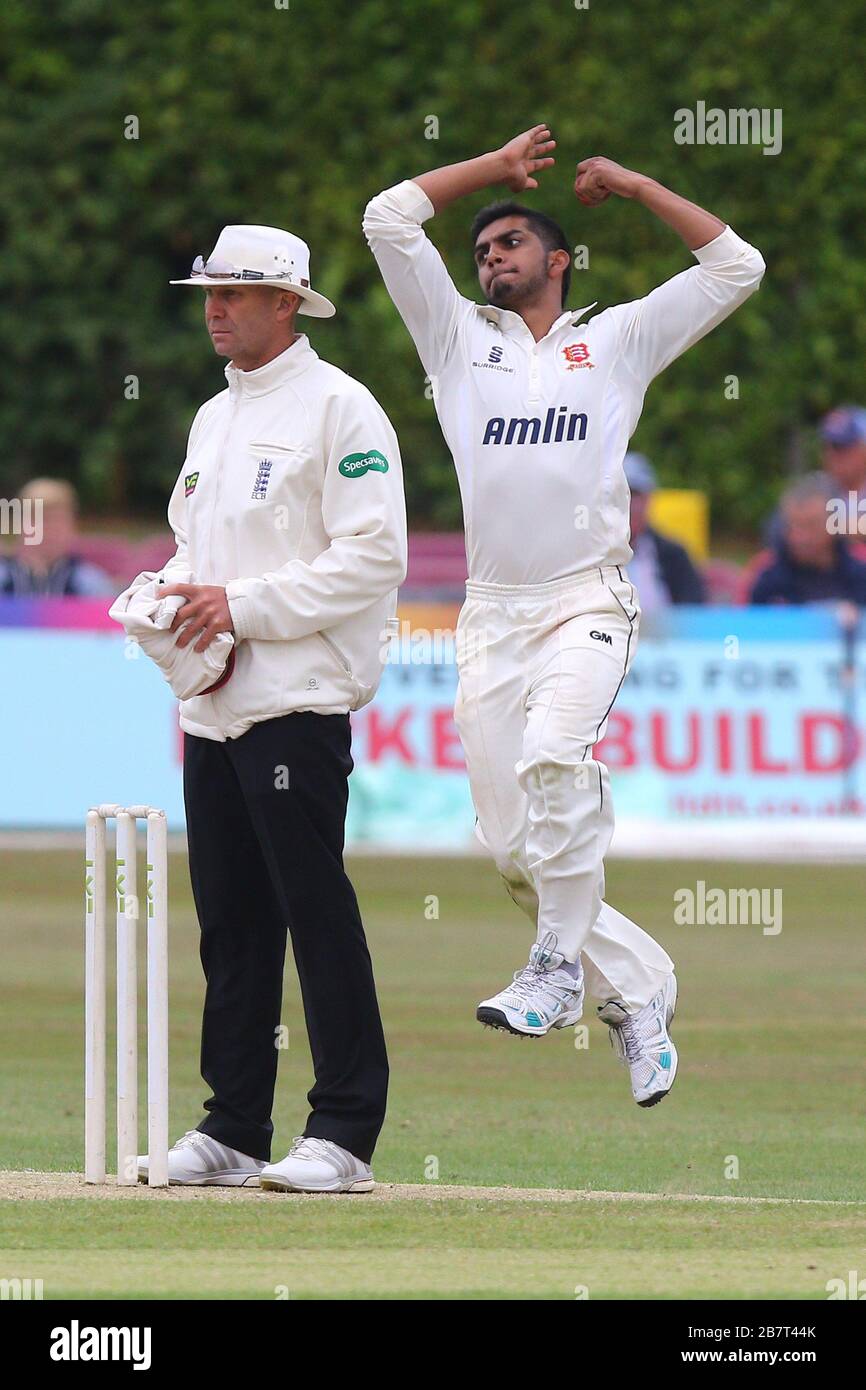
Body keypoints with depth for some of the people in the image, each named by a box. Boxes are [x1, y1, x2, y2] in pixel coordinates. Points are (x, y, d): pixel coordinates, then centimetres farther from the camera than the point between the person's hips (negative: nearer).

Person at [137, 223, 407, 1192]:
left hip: (298, 702, -8)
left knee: (316, 912, -8)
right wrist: (172, 595, 5)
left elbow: (374, 558, -14)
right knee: (230, 923, 9)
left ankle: (344, 1134, -6)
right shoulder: (215, 417, 20)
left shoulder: (337, 407, -6)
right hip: (214, 707, 8)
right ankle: (233, 1130, 14)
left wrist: (244, 604, -17)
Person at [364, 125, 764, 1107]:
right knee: (509, 847, -3)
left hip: (587, 603, -3)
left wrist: (632, 185, 15)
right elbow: (389, 219, 14)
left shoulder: (617, 341, 14)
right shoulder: (461, 339, 18)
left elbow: (735, 266, 12)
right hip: (491, 618, 3)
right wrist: (497, 167, 18)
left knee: (555, 755, -32)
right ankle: (636, 989, 12)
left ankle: (561, 963, -22)